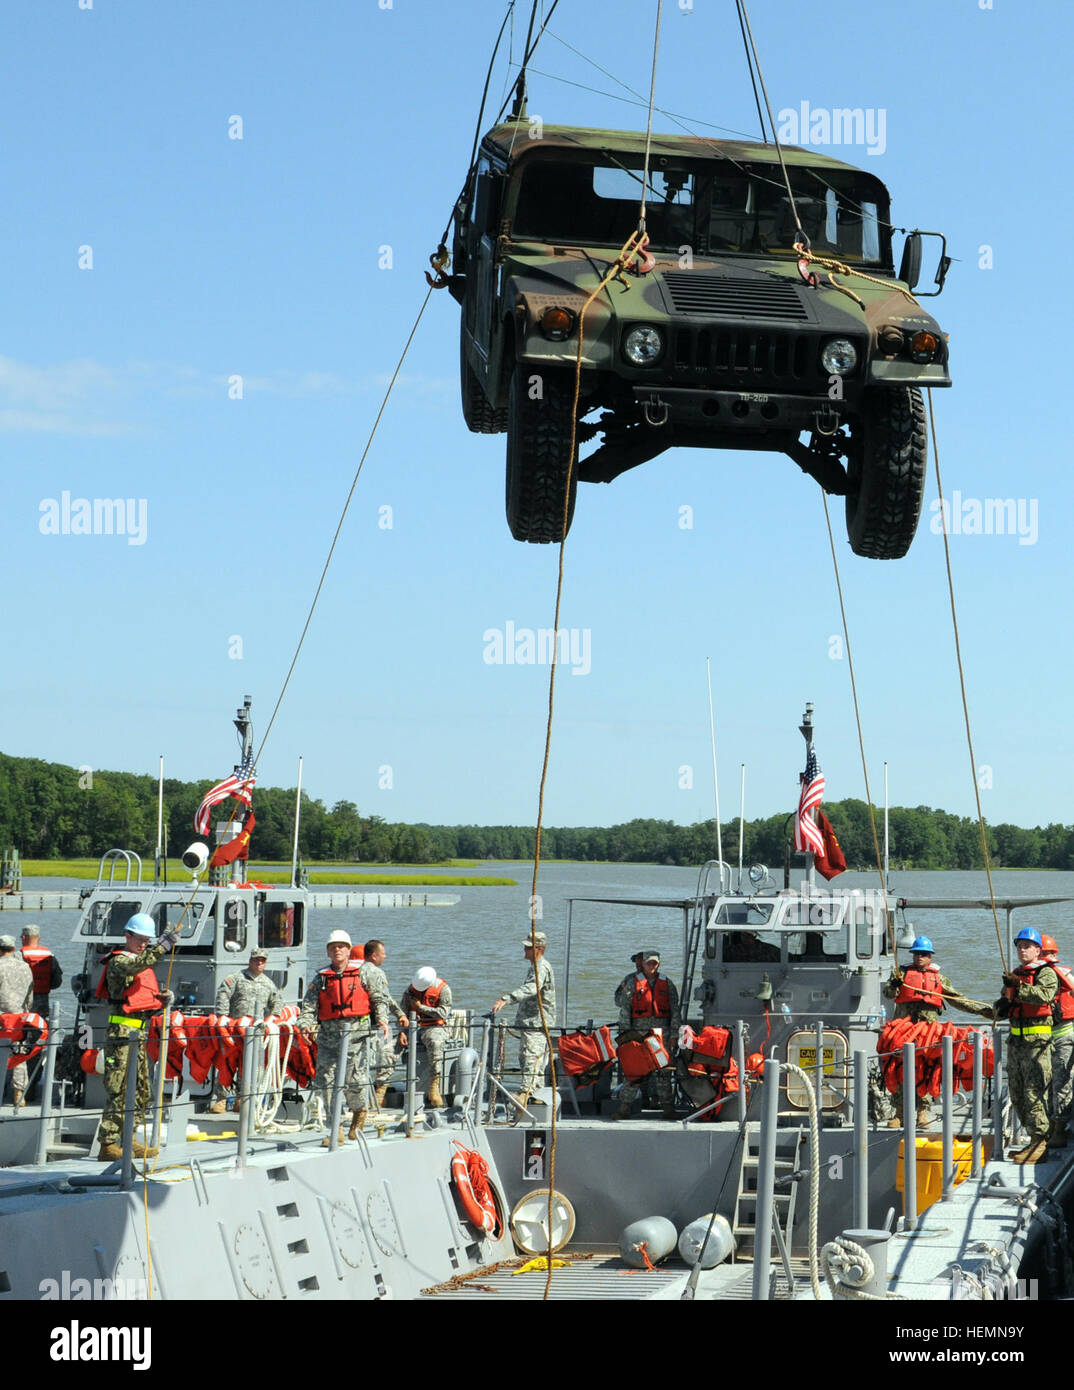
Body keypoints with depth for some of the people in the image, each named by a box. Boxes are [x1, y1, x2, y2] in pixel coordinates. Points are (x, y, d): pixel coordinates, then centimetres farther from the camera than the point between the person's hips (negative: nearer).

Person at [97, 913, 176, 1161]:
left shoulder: (145, 965, 20)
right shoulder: (118, 962, -6)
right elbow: (137, 965, -30)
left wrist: (162, 1000, 3)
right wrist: (162, 947, -38)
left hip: (139, 1033, 9)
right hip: (121, 1032, -9)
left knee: (140, 1090, 11)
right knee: (118, 1089, -11)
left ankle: (129, 1141, 18)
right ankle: (108, 1144, -10)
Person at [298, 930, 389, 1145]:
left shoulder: (362, 971, 8)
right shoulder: (321, 978, 13)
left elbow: (379, 997, 9)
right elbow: (309, 1004, 6)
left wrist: (381, 1019, -6)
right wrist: (305, 1024, -12)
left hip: (356, 1032, -3)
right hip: (329, 1034, 3)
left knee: (354, 1081, -8)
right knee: (326, 1082, -2)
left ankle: (360, 1111, 24)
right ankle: (336, 1129, 6)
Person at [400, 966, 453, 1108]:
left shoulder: (443, 989, -5)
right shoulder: (410, 989, 9)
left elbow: (443, 1013, -11)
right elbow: (403, 1012, 10)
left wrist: (421, 1007, -10)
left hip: (435, 1028, -4)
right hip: (414, 1027, 4)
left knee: (435, 1043, -40)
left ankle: (434, 1085, -38)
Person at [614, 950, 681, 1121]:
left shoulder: (667, 984, 12)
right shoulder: (632, 983, 7)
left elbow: (675, 1011, 12)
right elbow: (624, 1010, 4)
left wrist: (674, 1034, 4)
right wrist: (625, 1033, -3)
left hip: (662, 1033, 2)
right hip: (639, 1033, -2)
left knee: (664, 1071, 2)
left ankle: (668, 1108, 9)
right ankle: (624, 1108, 2)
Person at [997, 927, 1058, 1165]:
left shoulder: (1046, 973, -4)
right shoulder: (1015, 974, 20)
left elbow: (1045, 995, -24)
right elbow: (1004, 1004, 28)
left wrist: (1019, 987, -32)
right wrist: (1002, 1005, 5)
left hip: (1037, 1039, -8)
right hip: (1016, 1040, 8)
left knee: (1035, 1091, -11)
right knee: (1017, 1093, 10)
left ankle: (1040, 1143, -10)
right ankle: (1035, 1139, 18)